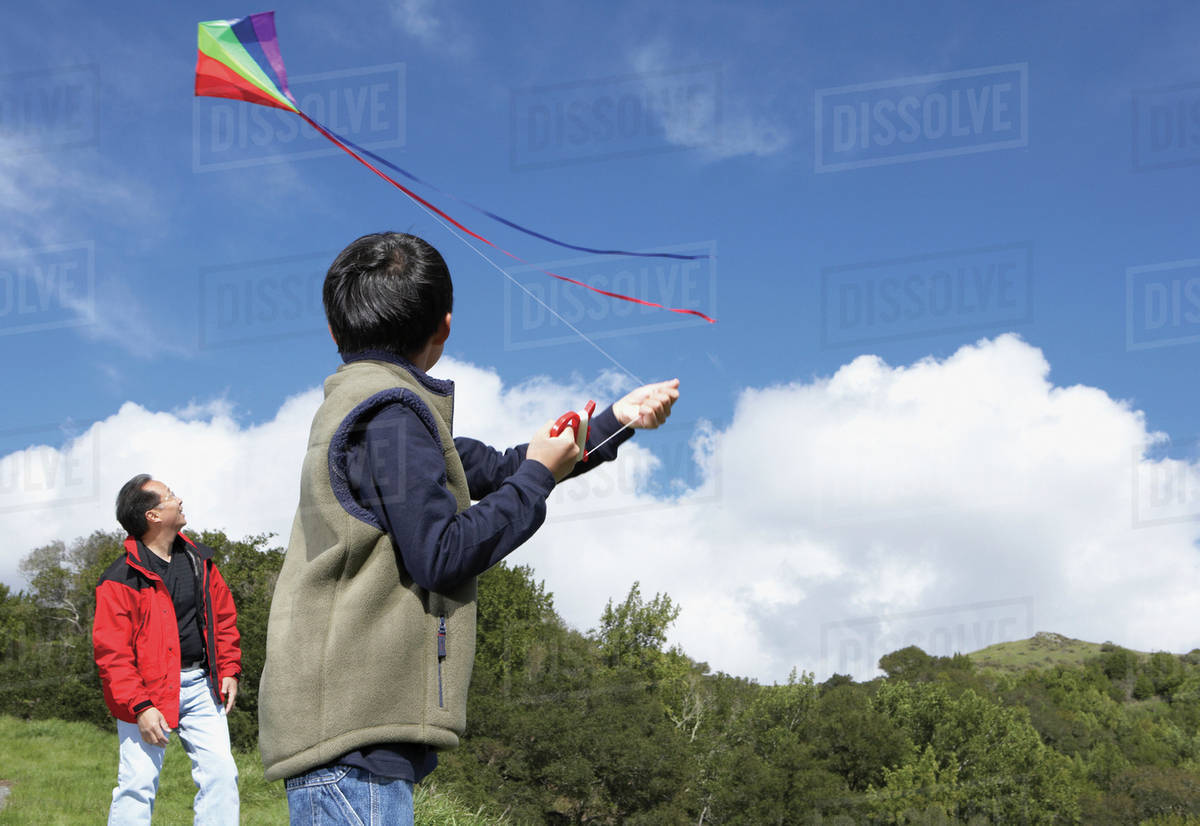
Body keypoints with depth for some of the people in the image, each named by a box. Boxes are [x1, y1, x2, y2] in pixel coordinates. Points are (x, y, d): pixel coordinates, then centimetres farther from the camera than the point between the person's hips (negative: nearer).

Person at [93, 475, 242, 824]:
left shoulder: (198, 560, 8)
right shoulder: (120, 579, -11)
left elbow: (224, 617, 18)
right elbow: (111, 652, -13)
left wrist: (229, 670, 8)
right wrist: (140, 706, -20)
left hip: (200, 685, 5)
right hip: (148, 689, -5)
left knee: (220, 772, 0)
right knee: (138, 783, -8)